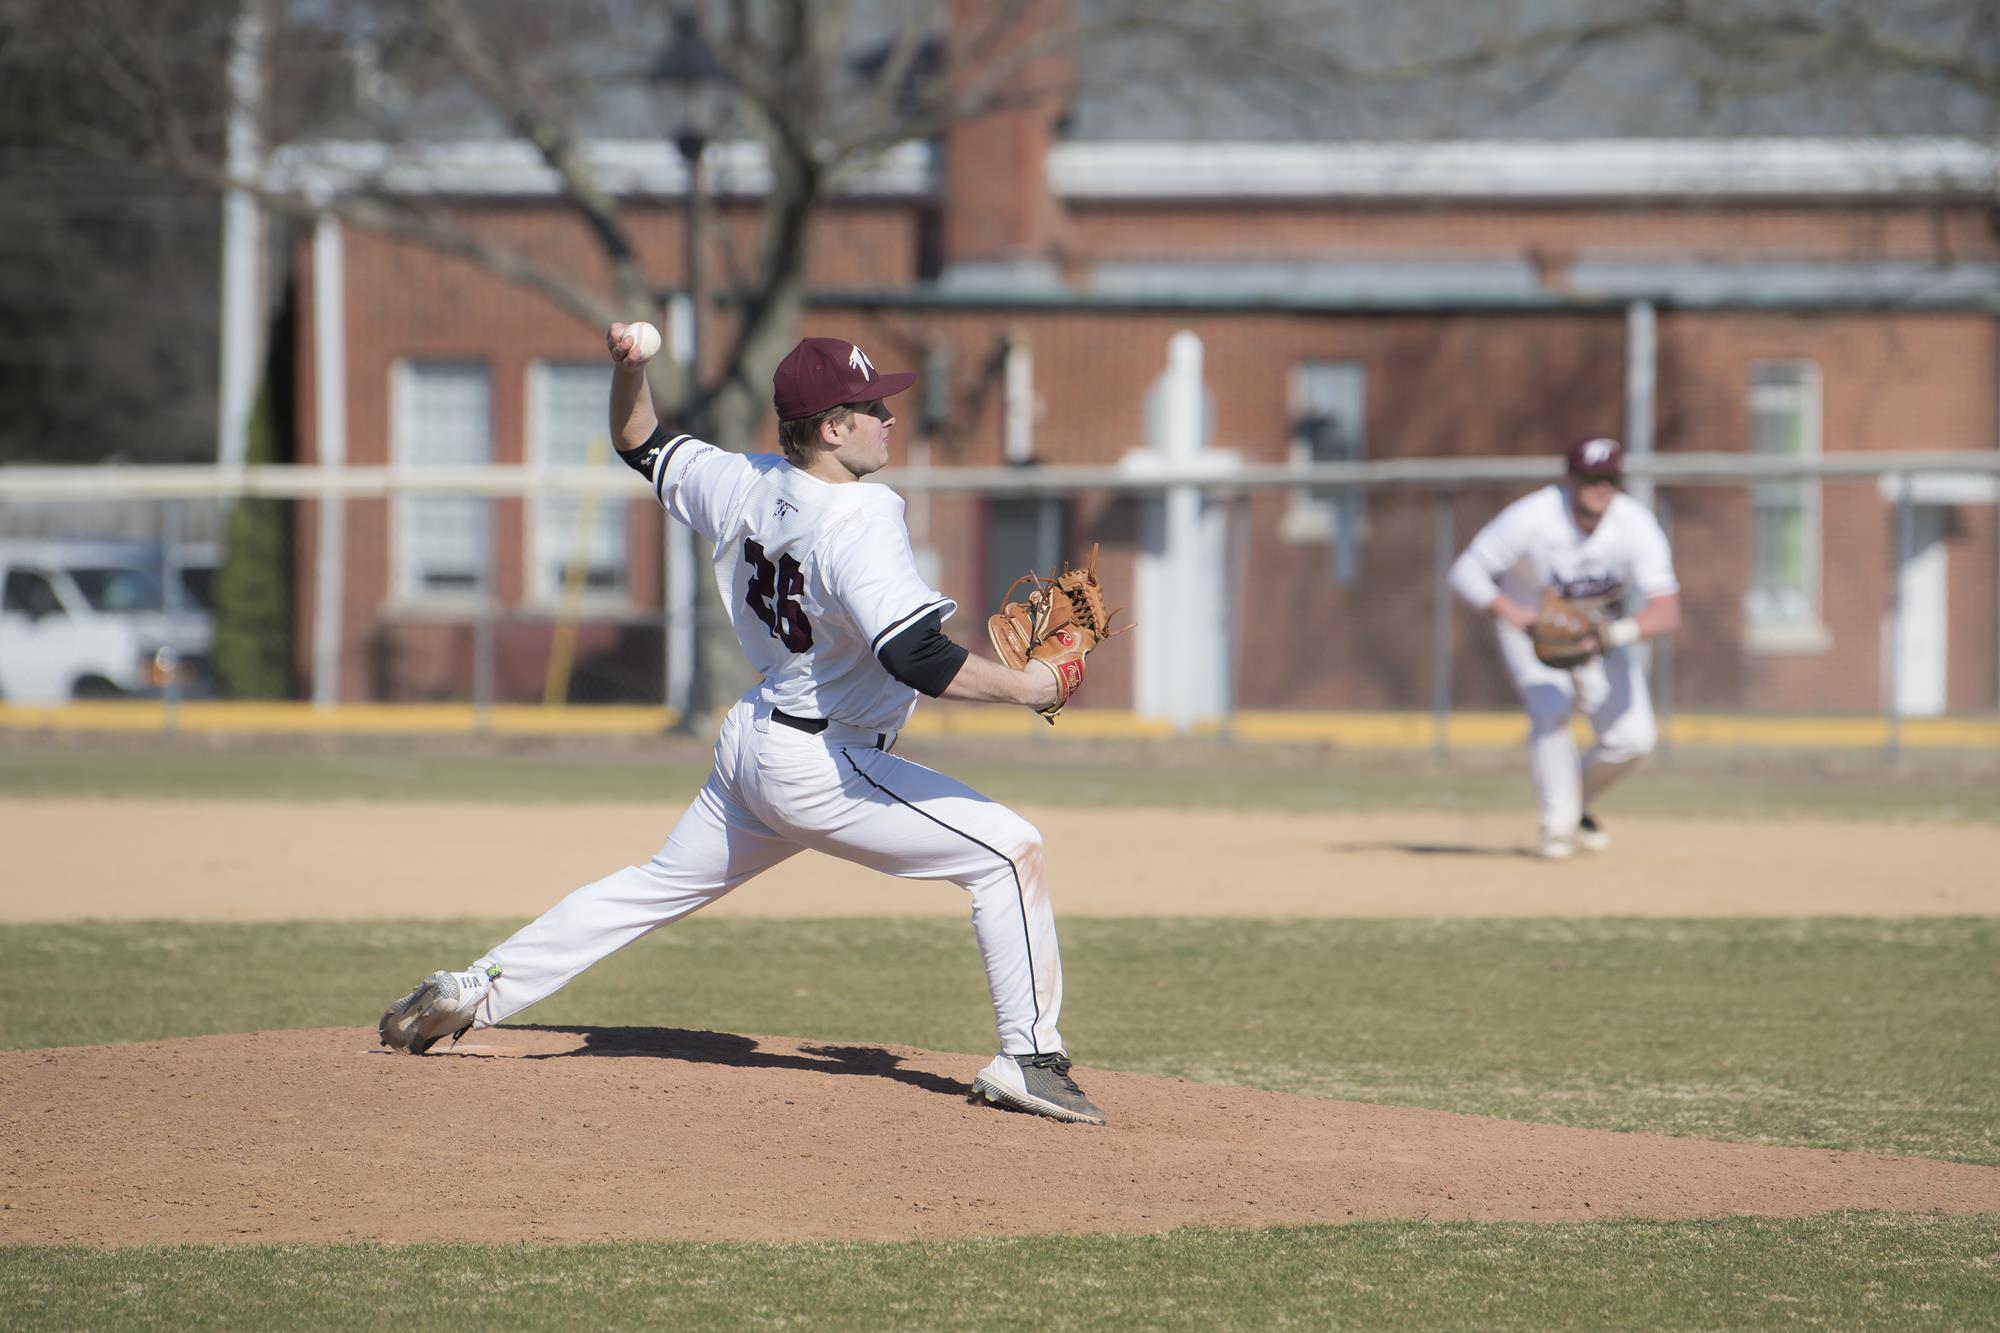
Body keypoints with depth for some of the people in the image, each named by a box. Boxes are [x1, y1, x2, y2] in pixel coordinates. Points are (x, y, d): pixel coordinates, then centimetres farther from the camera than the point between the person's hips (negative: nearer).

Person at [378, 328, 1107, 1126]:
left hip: (751, 741, 9)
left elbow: (645, 448, 17)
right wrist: (1025, 687, -23)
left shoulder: (746, 487, 1)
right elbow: (919, 659, -33)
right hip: (823, 767, -9)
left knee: (660, 885, 25)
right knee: (1008, 850, -8)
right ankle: (1028, 1061, -12)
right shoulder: (858, 526, -24)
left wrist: (628, 372, 3)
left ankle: (471, 993, 29)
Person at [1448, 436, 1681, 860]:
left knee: (1633, 737, -8)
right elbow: (1465, 571, -26)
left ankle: (1579, 801, 21)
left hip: (1599, 624, 2)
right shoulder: (1531, 518, -30)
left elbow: (1667, 613, -33)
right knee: (1551, 709, -27)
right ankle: (1557, 823, -9)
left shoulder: (1636, 525, -27)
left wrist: (1614, 634, -53)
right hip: (1530, 621, -2)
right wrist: (1509, 612, -45)